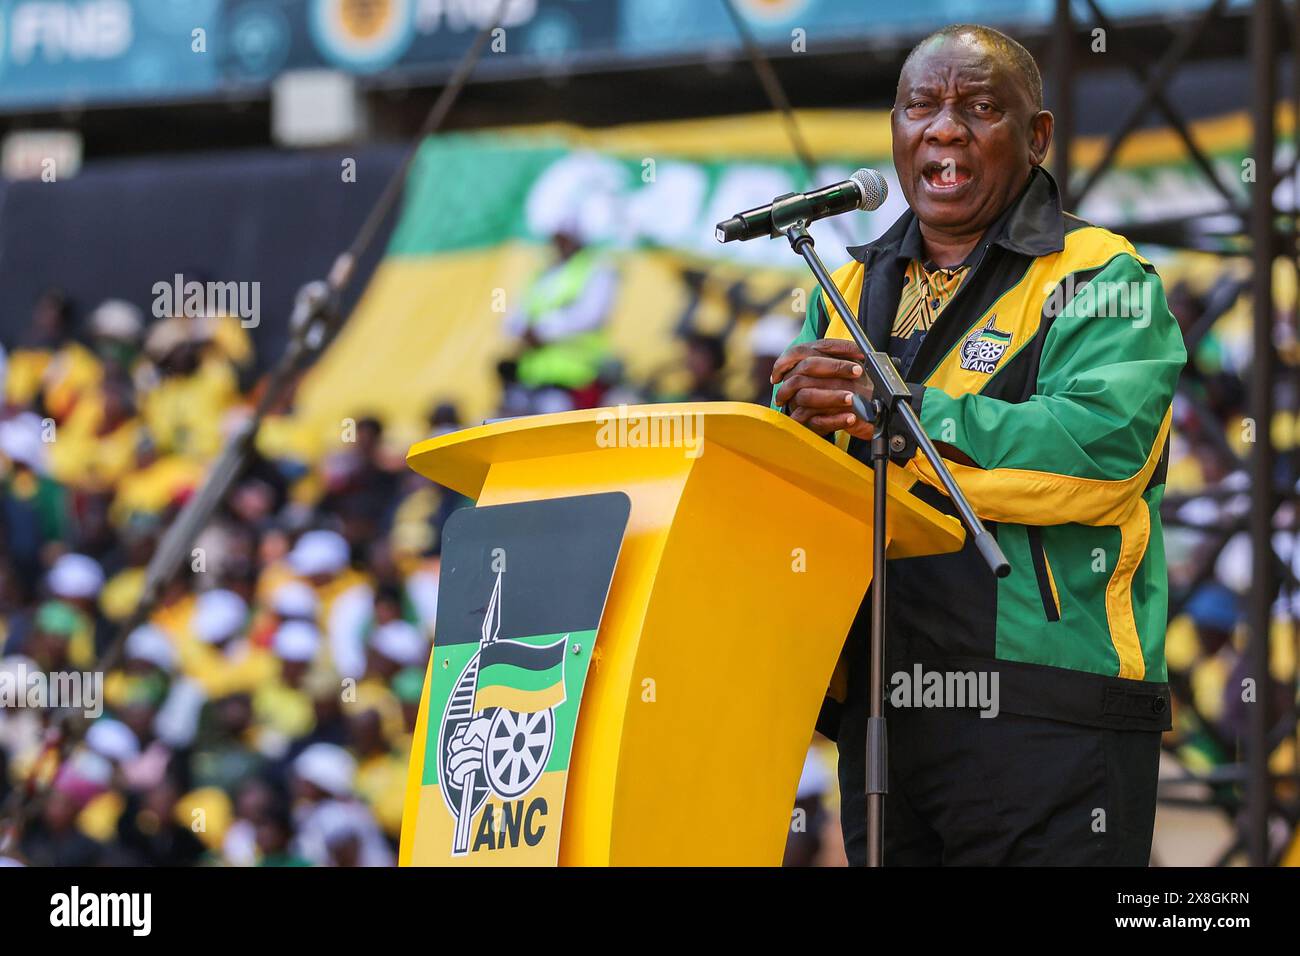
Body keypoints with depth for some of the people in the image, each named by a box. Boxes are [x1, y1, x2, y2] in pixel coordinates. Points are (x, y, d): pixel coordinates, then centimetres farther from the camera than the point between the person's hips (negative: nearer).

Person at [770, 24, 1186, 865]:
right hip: (874, 699, 6)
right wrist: (805, 416, -11)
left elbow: (1100, 448, -16)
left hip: (1046, 714, -5)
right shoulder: (849, 293, 20)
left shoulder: (1098, 281, 1)